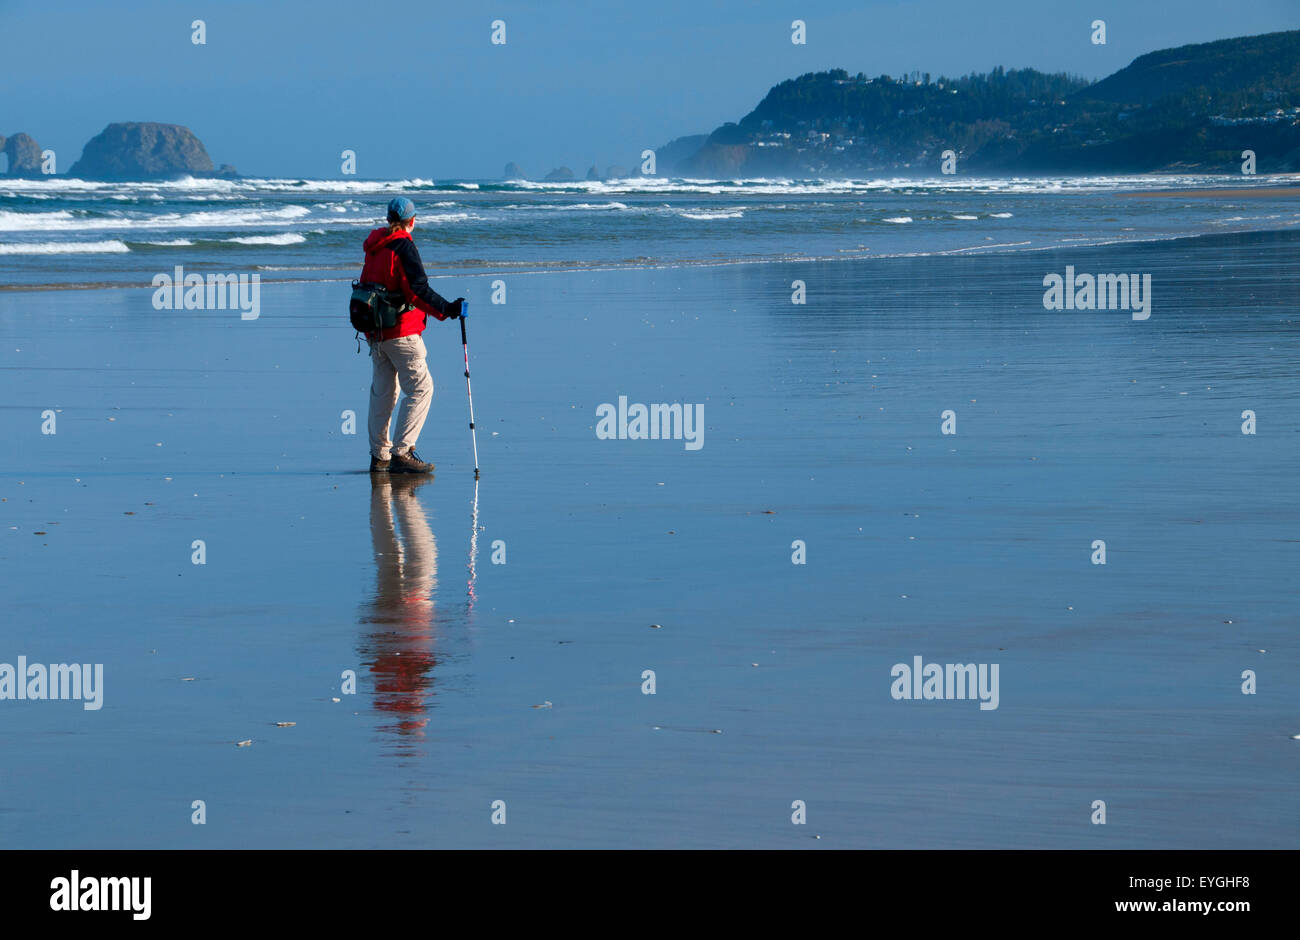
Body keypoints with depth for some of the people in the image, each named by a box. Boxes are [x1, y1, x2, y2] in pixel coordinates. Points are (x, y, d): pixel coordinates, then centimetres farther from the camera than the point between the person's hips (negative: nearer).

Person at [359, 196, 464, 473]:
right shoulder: (404, 247, -14)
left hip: (375, 332, 9)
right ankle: (402, 452, -14)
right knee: (420, 387, -6)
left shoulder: (374, 247, 11)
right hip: (401, 331, -9)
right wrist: (446, 309, -19)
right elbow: (418, 289, -22)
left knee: (382, 391, 14)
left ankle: (379, 456, 16)